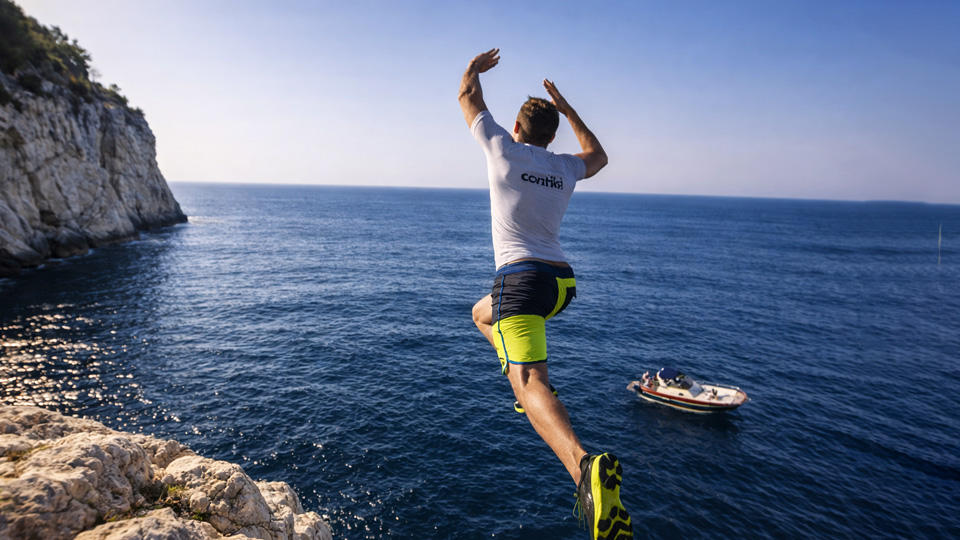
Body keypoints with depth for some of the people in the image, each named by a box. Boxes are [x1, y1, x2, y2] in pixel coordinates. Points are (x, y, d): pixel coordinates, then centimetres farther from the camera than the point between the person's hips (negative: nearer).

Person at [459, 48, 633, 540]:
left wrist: (476, 67, 41)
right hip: (563, 281, 6)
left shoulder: (503, 148, 4)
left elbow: (468, 97, 20)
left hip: (521, 277, -6)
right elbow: (598, 156, 41)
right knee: (482, 313, 33)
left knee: (529, 384, -20)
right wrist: (567, 108, 43)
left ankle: (584, 465, -44)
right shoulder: (566, 168, 15)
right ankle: (533, 383, 21)